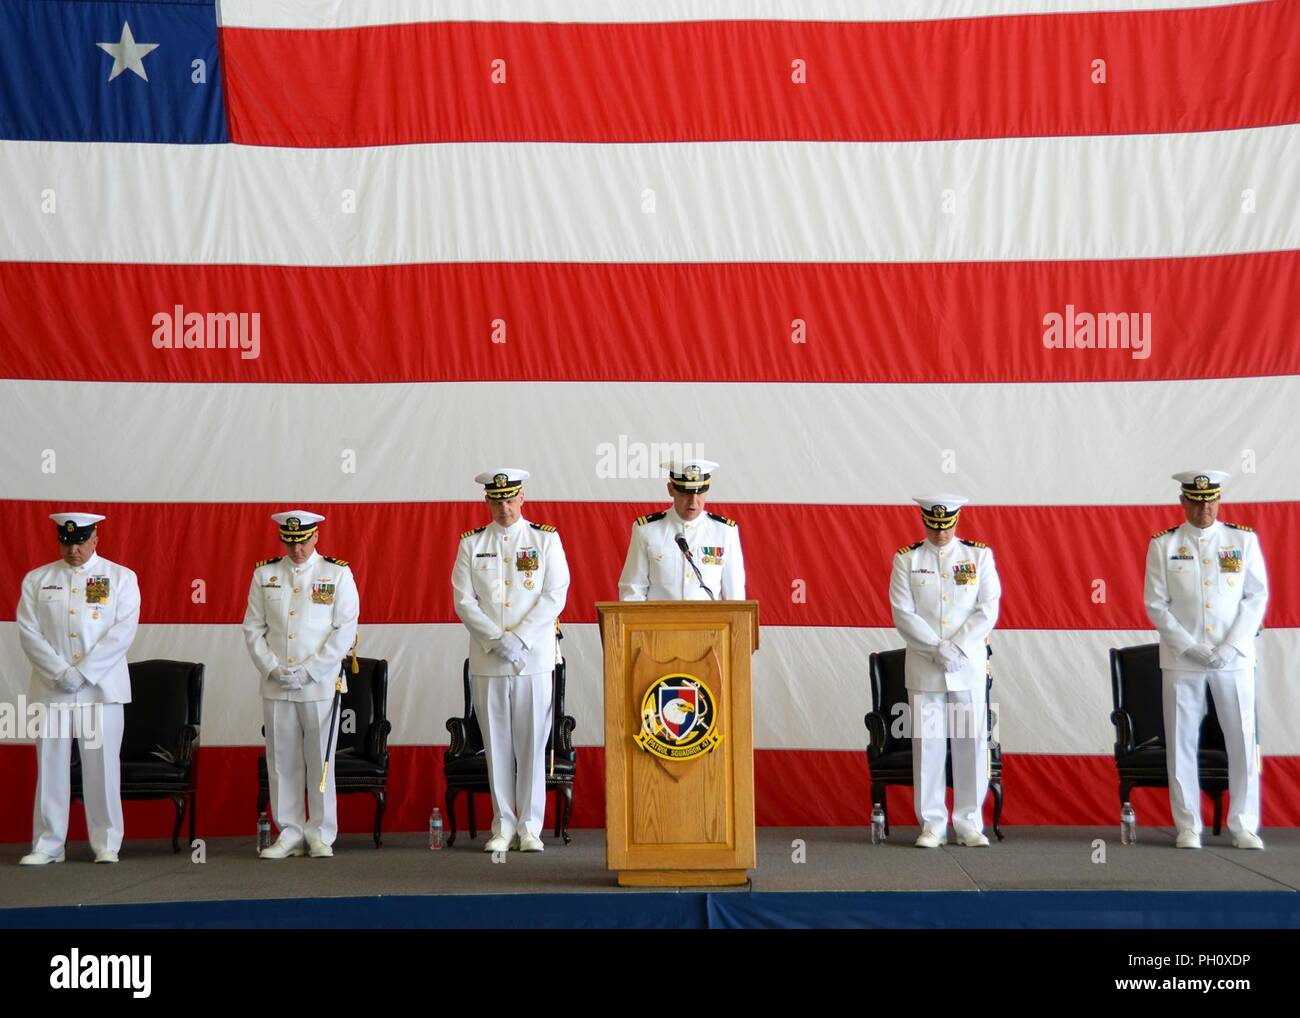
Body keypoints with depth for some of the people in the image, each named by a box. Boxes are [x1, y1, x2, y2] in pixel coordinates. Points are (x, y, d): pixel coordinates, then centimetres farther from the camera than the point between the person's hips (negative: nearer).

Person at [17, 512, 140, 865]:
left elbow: (122, 632, -4)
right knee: (51, 767, 2)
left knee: (103, 766, -1)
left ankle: (106, 844, 7)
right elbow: (28, 632, 2)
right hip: (51, 688, 1)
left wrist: (81, 672, -12)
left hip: (101, 687, -1)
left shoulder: (121, 578, 6)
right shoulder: (37, 580, 10)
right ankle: (47, 845, 8)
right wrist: (60, 673, -10)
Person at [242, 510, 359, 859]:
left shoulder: (338, 574, 1)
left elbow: (344, 631, -4)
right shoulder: (264, 574, 9)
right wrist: (273, 669, -7)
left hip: (321, 685, -2)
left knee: (320, 761, 1)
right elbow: (253, 628, 8)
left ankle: (321, 835, 10)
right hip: (275, 685, 2)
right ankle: (289, 833, 13)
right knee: (282, 761, 5)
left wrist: (307, 671, -11)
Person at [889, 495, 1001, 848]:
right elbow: (903, 614, -3)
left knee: (972, 743, 2)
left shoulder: (980, 555, 6)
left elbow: (988, 610, 0)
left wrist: (957, 648, -11)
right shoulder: (907, 559, 4)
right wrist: (938, 648, -13)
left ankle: (970, 824, 10)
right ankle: (932, 825, 7)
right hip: (923, 667, -1)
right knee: (926, 743, 0)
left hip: (969, 666, 1)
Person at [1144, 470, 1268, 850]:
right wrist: (1190, 648, -10)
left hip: (1234, 659, 1)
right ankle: (1188, 827, 11)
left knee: (1243, 741, 2)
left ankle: (1244, 826, 12)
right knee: (1182, 743, 2)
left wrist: (1230, 647, -9)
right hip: (1181, 661, 0)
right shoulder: (1163, 545, 2)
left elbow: (1257, 598, 2)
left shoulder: (1244, 540, 4)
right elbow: (1156, 605, 0)